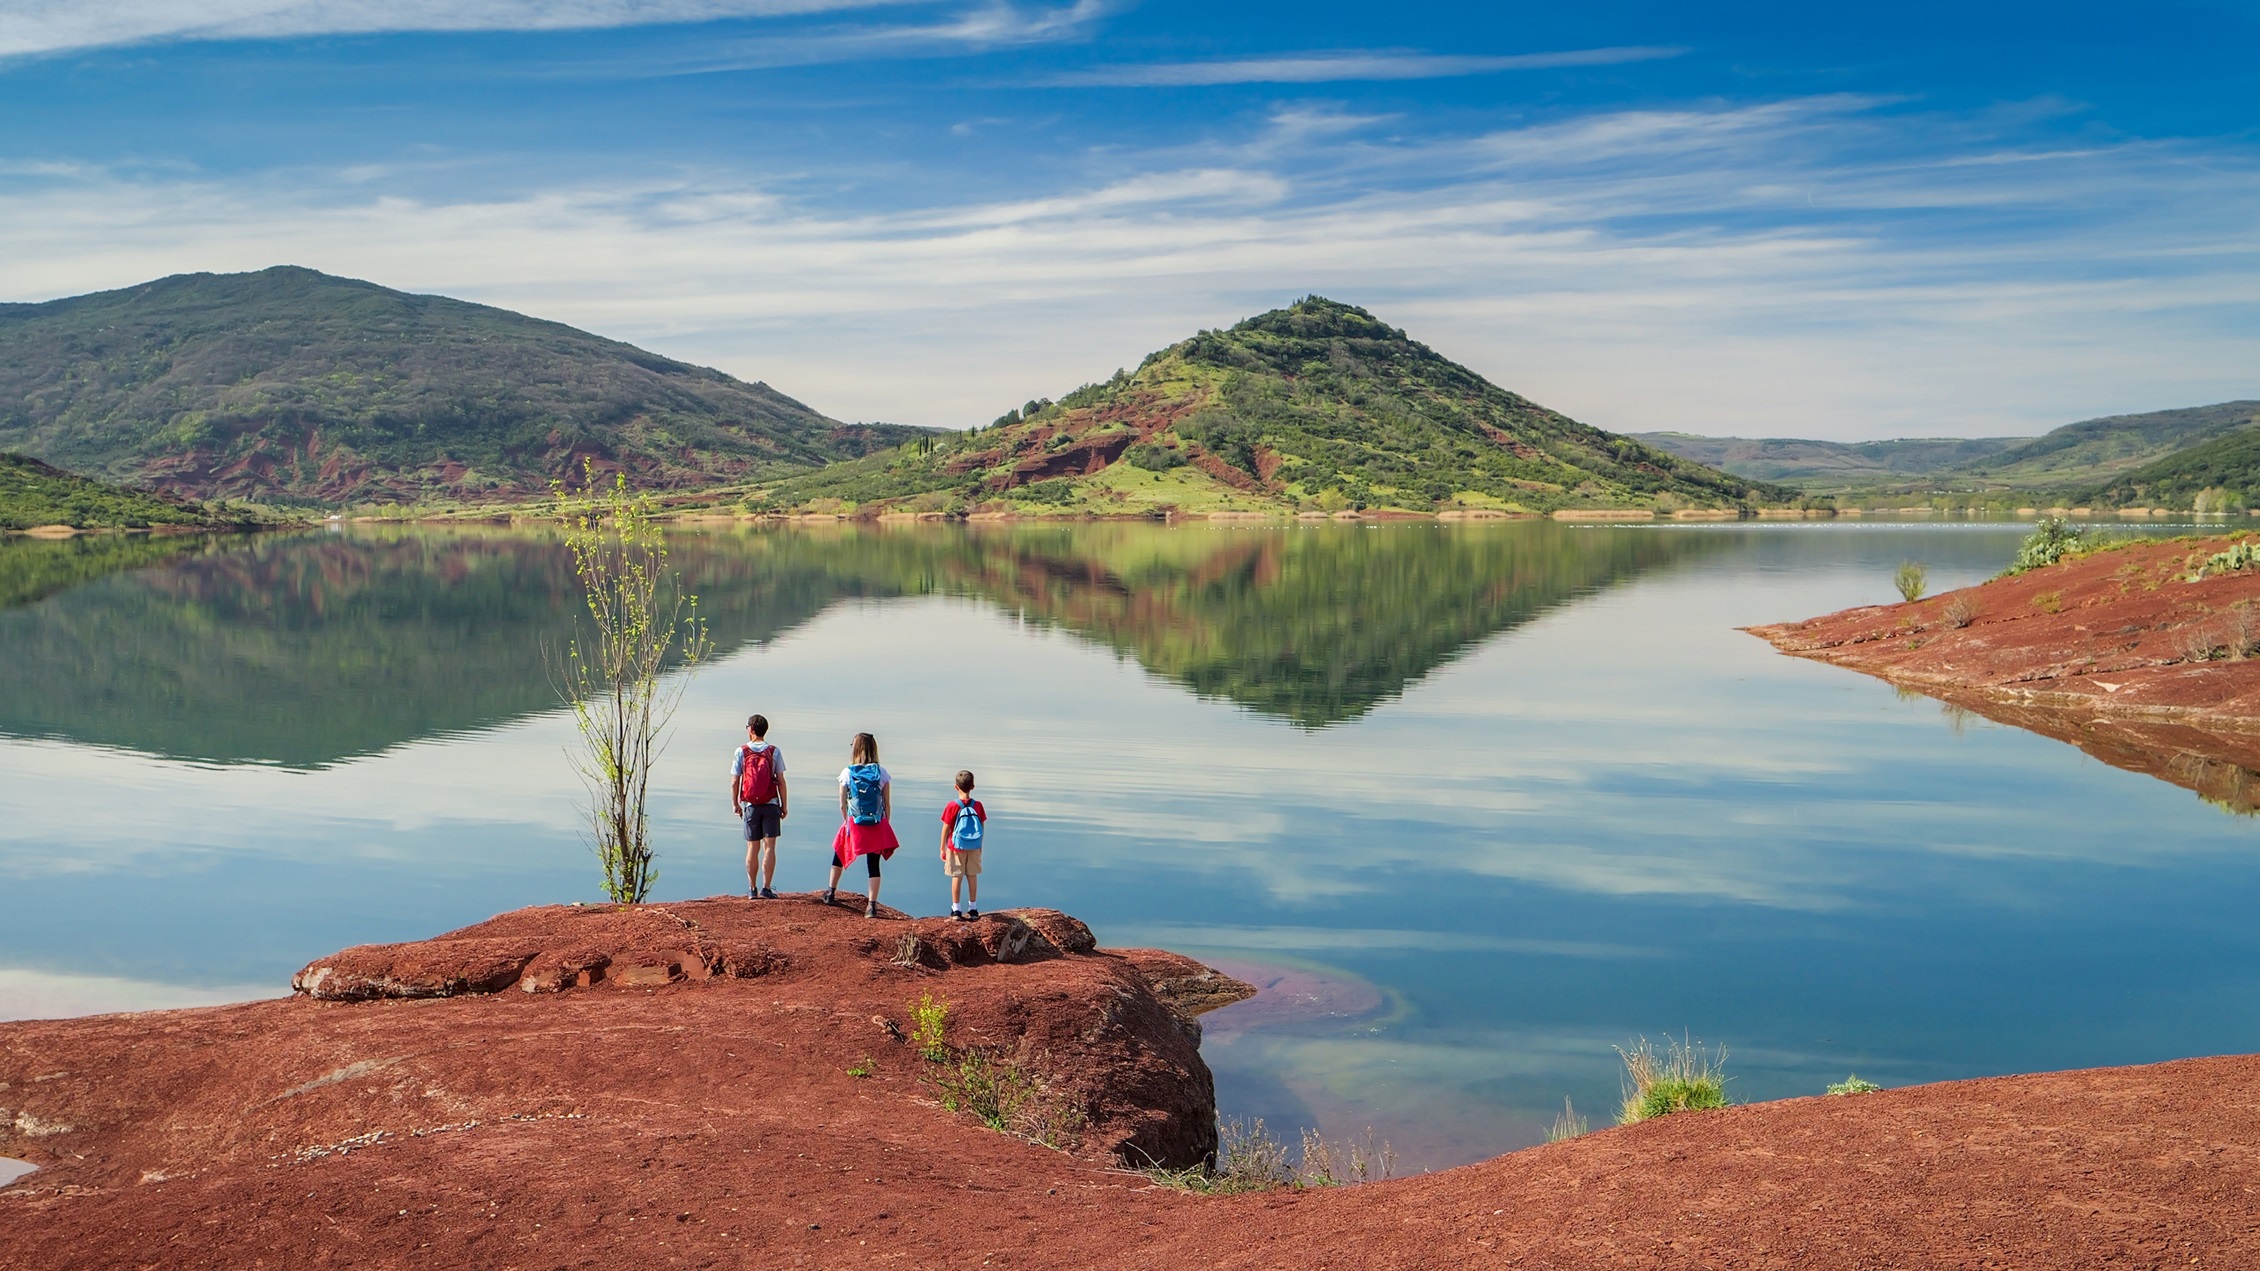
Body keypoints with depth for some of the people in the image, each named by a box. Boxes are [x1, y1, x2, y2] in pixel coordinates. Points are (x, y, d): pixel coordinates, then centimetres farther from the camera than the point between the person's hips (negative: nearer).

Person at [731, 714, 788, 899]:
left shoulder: (741, 751, -1)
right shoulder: (774, 752, -2)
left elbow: (734, 782, -1)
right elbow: (781, 781, -4)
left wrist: (735, 804, 11)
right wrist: (784, 804, 4)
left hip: (750, 806, 1)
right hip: (771, 804, -1)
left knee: (752, 848, 8)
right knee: (769, 847, -1)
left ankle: (752, 889, 12)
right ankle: (766, 889, -5)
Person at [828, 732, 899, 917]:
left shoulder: (847, 773, -5)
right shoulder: (882, 773, -2)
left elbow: (842, 805, -2)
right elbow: (887, 805, 0)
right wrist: (885, 825, 11)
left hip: (854, 824, 0)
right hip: (878, 826, 0)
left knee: (839, 854, 23)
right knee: (873, 865, 5)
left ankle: (831, 892, 35)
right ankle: (872, 905, 0)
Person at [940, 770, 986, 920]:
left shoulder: (953, 806, -12)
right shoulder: (978, 805, -4)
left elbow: (946, 828, -8)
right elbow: (982, 827, 2)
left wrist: (942, 848, 1)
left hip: (956, 847, -3)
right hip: (974, 848, 3)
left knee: (957, 877, 3)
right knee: (972, 876, 11)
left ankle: (955, 910, 6)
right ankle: (973, 909, 18)